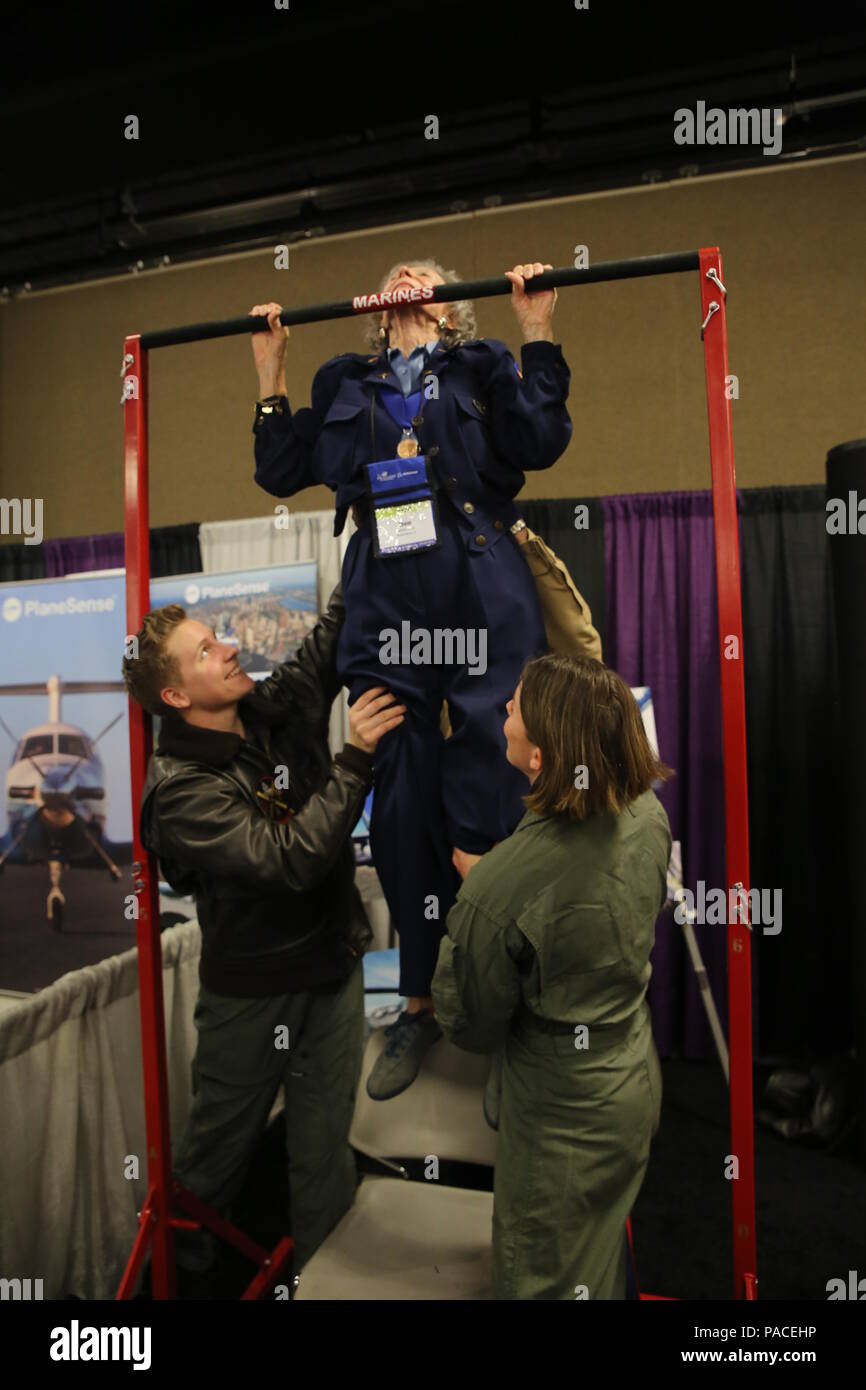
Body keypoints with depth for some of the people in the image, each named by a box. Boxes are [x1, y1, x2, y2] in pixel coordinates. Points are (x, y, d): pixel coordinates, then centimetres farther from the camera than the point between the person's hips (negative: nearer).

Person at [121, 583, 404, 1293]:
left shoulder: (278, 710, -4)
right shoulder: (182, 789, -22)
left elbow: (336, 634, 1)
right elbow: (290, 860, -34)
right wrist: (355, 757, -32)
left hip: (334, 966, 4)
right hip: (252, 989, -4)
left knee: (326, 1142, 16)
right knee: (223, 1135, 21)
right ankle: (185, 1257, 49)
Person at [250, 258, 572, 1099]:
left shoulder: (482, 366, 19)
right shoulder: (343, 384, 25)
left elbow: (540, 444, 4)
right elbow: (282, 473, 18)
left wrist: (537, 333, 5)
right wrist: (270, 372, 20)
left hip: (481, 597, -2)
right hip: (383, 607, 2)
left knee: (495, 783, -4)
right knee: (399, 799, 3)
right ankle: (418, 1005, 19)